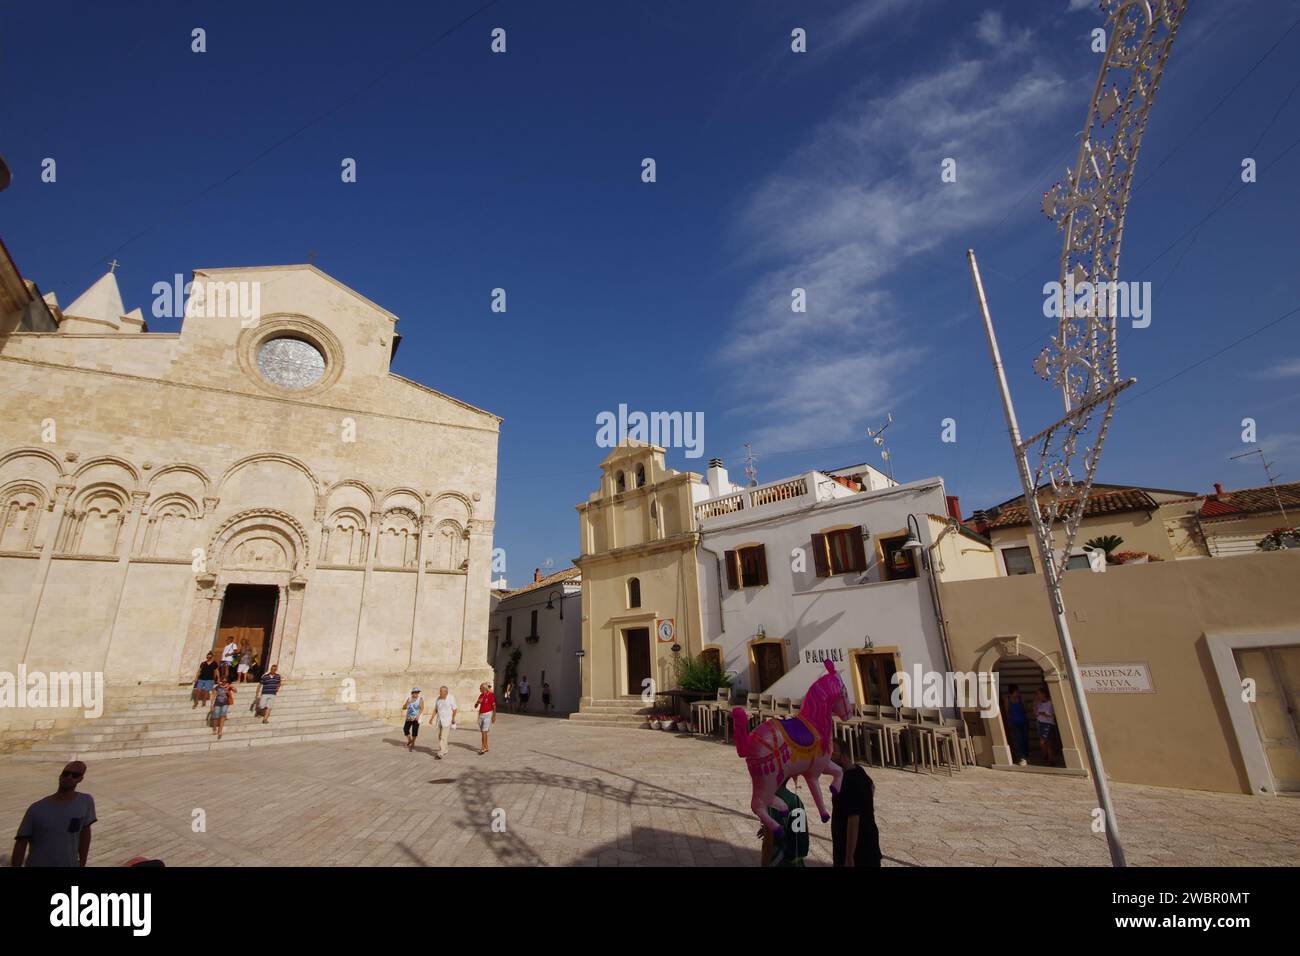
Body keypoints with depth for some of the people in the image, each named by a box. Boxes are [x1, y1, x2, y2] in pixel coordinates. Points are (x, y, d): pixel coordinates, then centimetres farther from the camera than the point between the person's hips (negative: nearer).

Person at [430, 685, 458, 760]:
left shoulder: (451, 698, -13)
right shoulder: (438, 698, 4)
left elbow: (455, 710, -10)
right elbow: (436, 709, 11)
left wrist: (453, 719, -17)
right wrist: (432, 718, 1)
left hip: (447, 721, -6)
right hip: (440, 720, 7)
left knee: (444, 737, -10)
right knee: (440, 737, 13)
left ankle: (441, 753, -8)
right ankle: (444, 751, 27)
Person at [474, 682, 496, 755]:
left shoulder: (490, 695, -14)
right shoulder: (481, 695, 6)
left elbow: (494, 706, -10)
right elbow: (475, 706, 8)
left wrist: (494, 716, -11)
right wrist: (478, 702, -14)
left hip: (488, 715, -7)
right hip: (481, 715, 7)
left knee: (484, 732, -13)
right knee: (483, 732, 11)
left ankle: (483, 749, -9)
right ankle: (486, 747, 21)